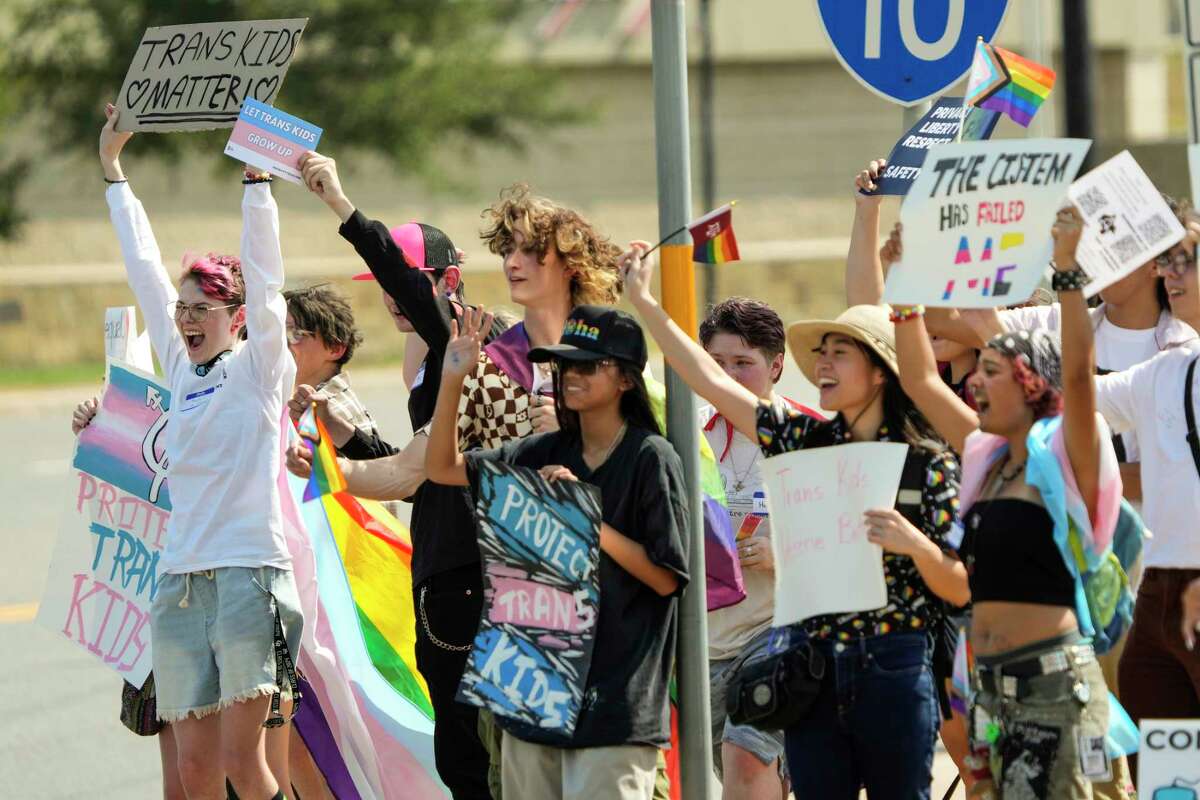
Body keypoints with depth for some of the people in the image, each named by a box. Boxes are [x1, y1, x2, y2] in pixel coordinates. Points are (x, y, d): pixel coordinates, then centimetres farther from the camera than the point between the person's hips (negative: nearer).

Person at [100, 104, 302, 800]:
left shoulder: (260, 366, 2)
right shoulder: (183, 369, 16)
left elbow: (264, 271, -8)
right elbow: (145, 266, 20)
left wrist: (256, 172, -14)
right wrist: (112, 166, 24)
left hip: (250, 574, -6)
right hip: (180, 579, 6)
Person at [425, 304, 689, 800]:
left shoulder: (651, 458, -6)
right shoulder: (548, 453, 11)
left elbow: (666, 578, -9)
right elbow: (443, 469, 12)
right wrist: (452, 381, 0)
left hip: (613, 698, -6)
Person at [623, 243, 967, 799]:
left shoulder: (927, 462, -3)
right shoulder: (804, 440, 8)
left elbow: (960, 589, -4)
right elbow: (711, 382, 9)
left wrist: (914, 543, -23)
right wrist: (643, 302, 9)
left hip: (893, 672, -4)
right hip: (813, 673, 4)